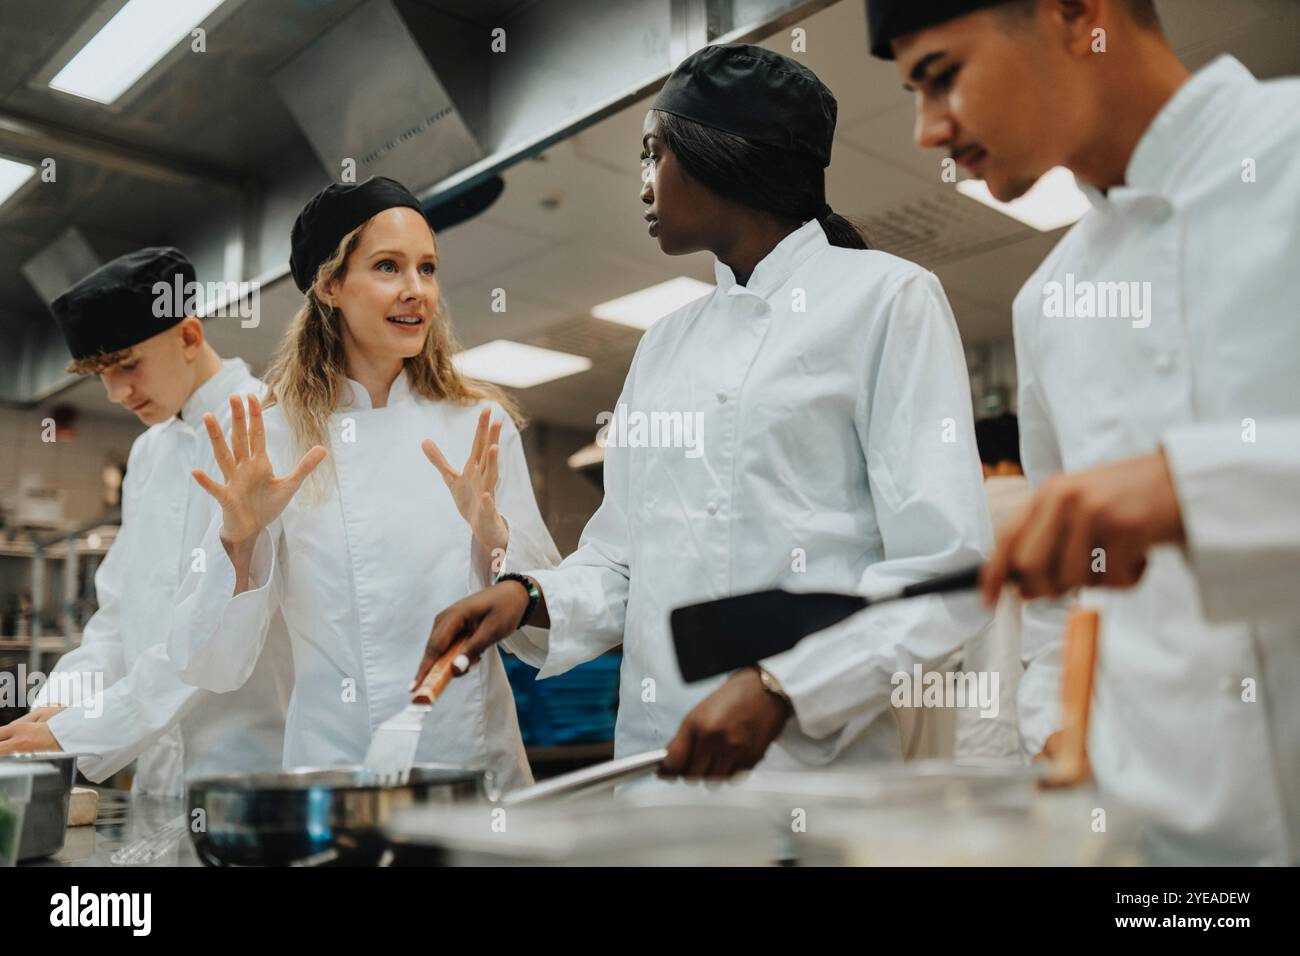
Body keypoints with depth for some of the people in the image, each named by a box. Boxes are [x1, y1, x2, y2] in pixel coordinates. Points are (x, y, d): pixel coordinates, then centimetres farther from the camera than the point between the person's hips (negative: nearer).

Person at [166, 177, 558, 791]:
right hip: (332, 762, -1)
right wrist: (239, 538, -24)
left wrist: (493, 535, -23)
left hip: (474, 759, 1)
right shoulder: (273, 435, -7)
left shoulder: (478, 423, -4)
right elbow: (210, 668, -8)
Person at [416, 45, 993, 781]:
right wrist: (532, 596, -5)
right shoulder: (666, 343, 15)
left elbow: (947, 573, -12)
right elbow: (623, 567, 14)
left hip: (810, 763, -5)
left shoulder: (885, 298, -4)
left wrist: (780, 688, -22)